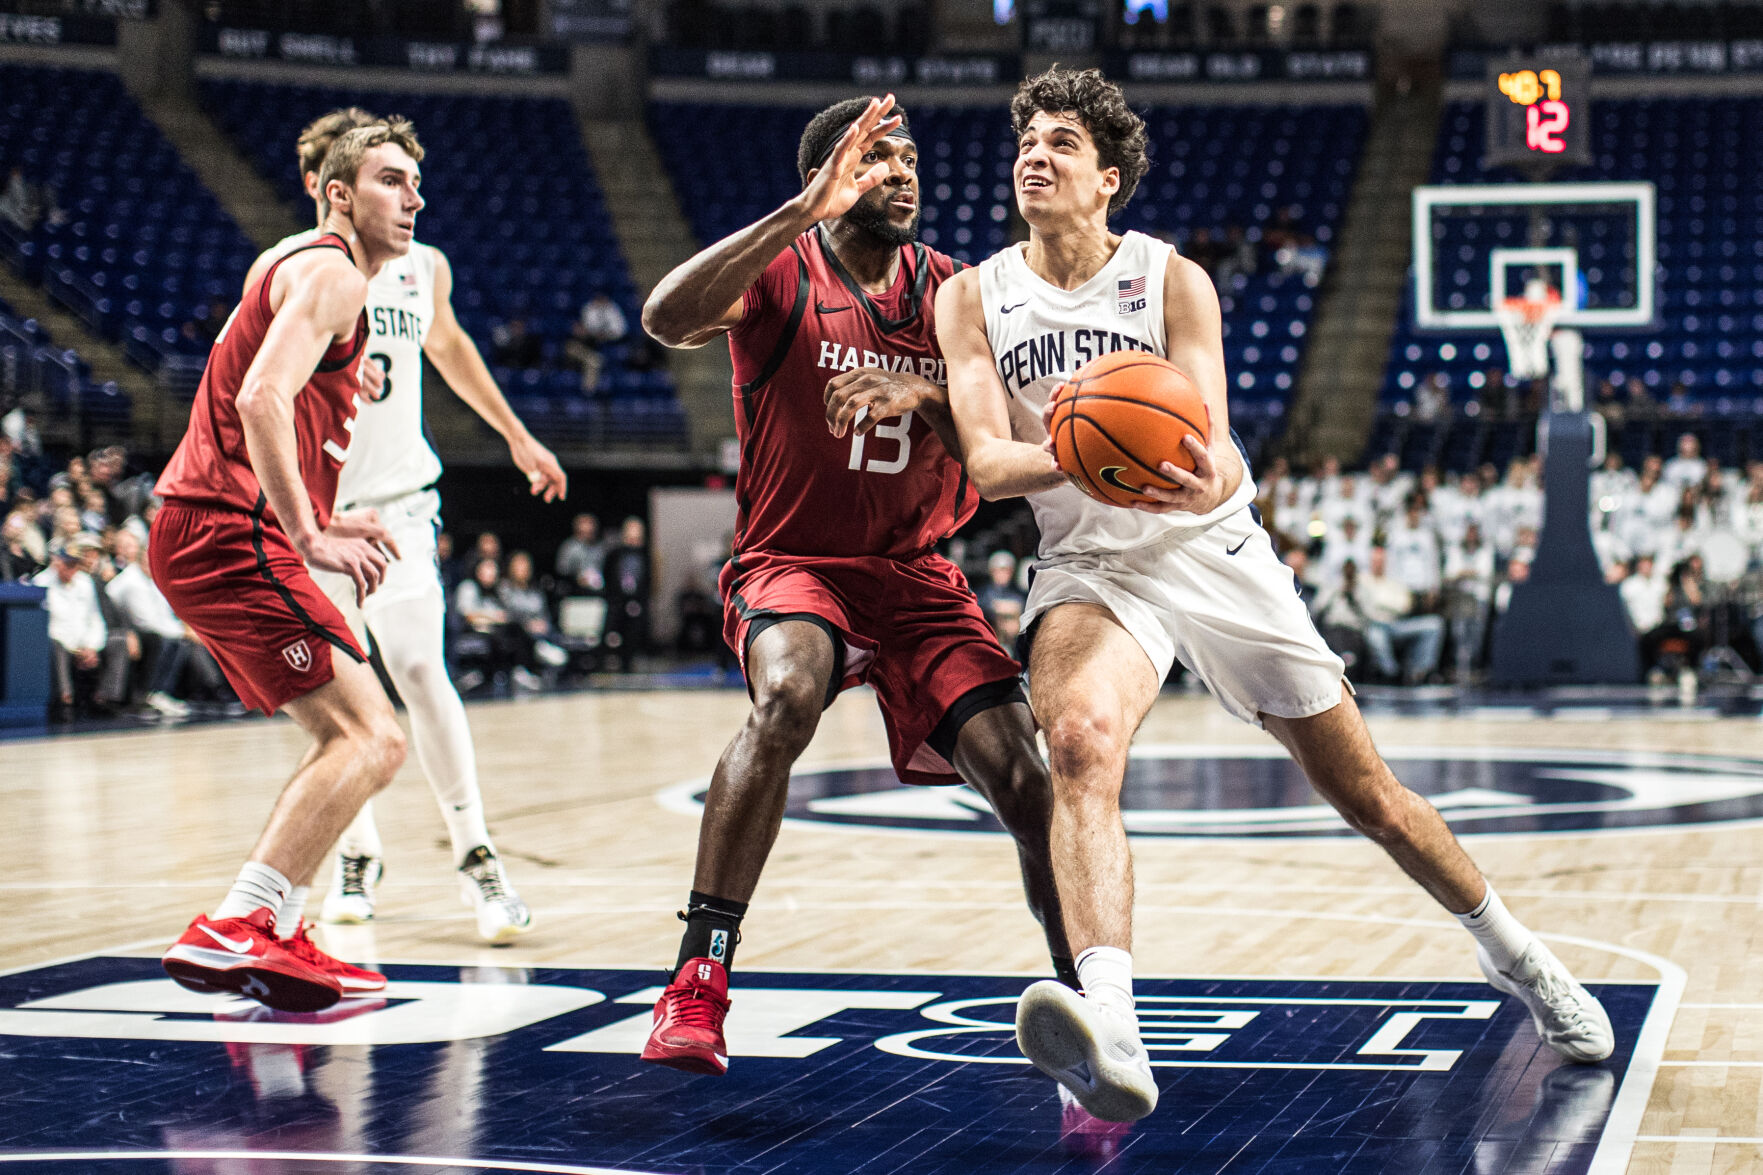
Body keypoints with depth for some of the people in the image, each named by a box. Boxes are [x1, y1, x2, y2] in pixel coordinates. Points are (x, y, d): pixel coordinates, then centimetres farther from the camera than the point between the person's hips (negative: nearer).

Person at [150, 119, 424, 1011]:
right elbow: (261, 399, -24)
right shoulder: (331, 273, -7)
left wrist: (321, 521, 20)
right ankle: (231, 933, -24)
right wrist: (309, 536, -25)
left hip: (201, 534, 10)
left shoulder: (305, 274, 26)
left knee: (352, 739, 16)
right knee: (371, 741, -16)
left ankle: (276, 939, 14)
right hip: (228, 534, -10)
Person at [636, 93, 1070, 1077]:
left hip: (919, 572, 4)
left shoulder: (954, 292, 5)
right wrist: (805, 214, -35)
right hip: (792, 564, -4)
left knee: (1022, 775, -9)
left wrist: (925, 394, -25)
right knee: (788, 695, -35)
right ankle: (698, 982, -28)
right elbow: (667, 319, -28)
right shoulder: (781, 270, -7)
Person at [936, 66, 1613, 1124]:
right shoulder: (974, 298, -2)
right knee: (1079, 741, -34)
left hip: (1214, 549, 0)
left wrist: (1199, 479, -42)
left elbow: (1218, 455, -17)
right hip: (1090, 563, 0)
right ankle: (1111, 1039, -48)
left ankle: (1514, 955, 34)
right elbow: (987, 461, -12)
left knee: (1369, 795, 8)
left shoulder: (1173, 280, -7)